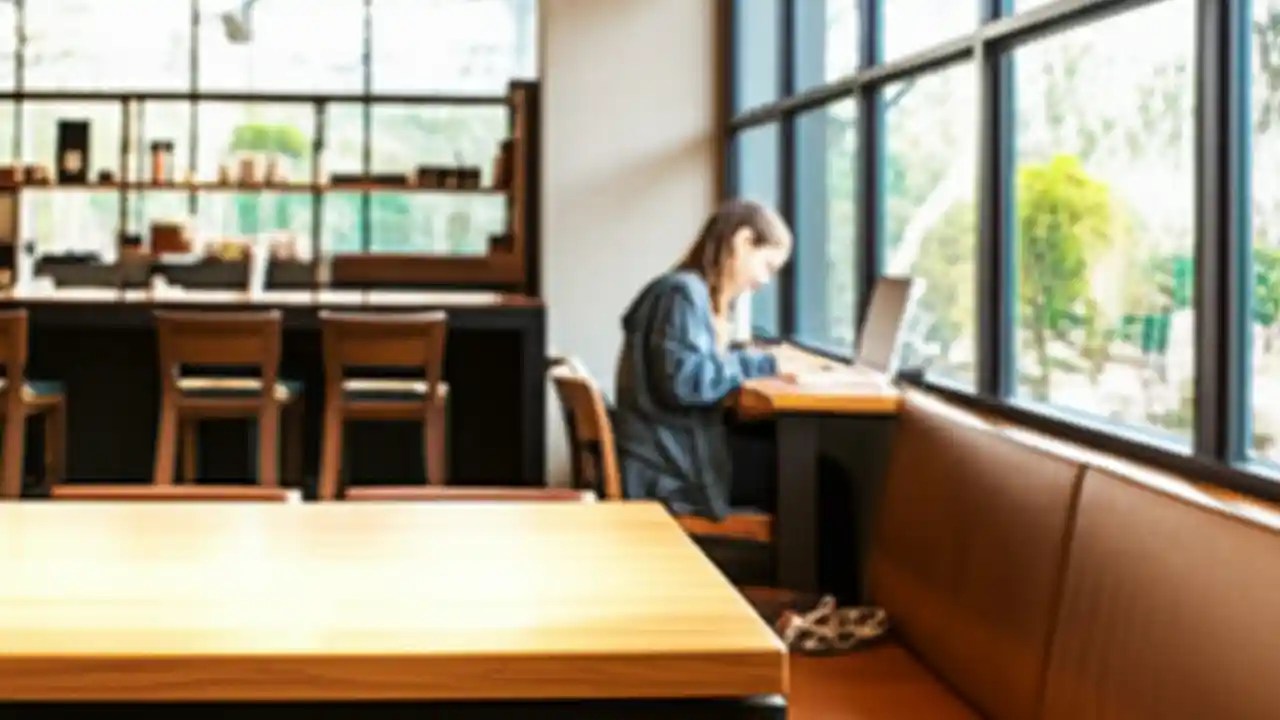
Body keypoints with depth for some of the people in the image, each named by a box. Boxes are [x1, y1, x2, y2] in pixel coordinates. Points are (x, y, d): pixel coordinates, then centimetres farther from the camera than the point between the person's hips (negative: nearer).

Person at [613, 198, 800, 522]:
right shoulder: (683, 292, -12)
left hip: (679, 457, 9)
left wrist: (767, 362, 3)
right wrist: (761, 364, -14)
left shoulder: (702, 297, 18)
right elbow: (684, 381, -22)